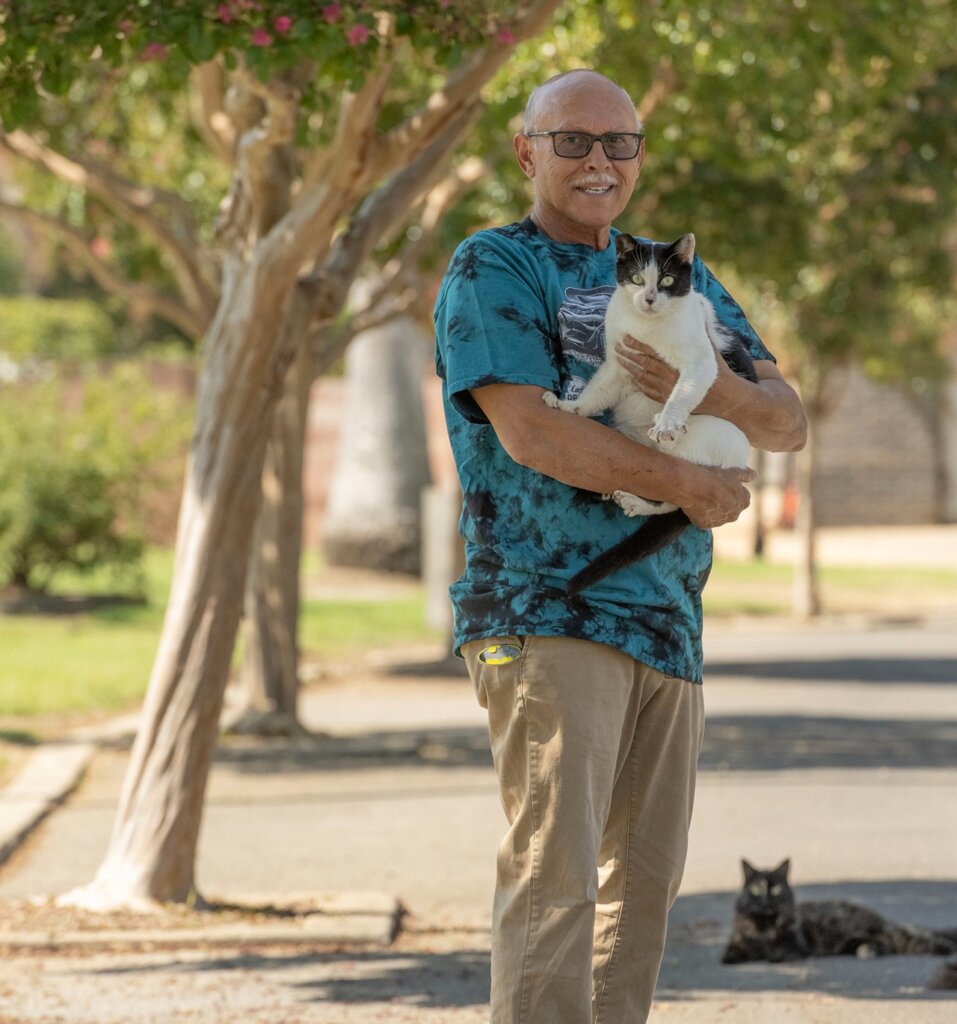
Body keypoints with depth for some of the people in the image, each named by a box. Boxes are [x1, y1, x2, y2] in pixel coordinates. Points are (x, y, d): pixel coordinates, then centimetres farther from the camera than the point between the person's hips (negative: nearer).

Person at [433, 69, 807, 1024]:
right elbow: (529, 431, -16)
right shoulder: (491, 268, -2)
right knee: (553, 874, -14)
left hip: (667, 620, 7)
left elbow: (787, 421, 11)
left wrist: (714, 391, -13)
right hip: (544, 613, -7)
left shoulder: (678, 275, 18)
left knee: (643, 881, 10)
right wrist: (688, 485, -10)